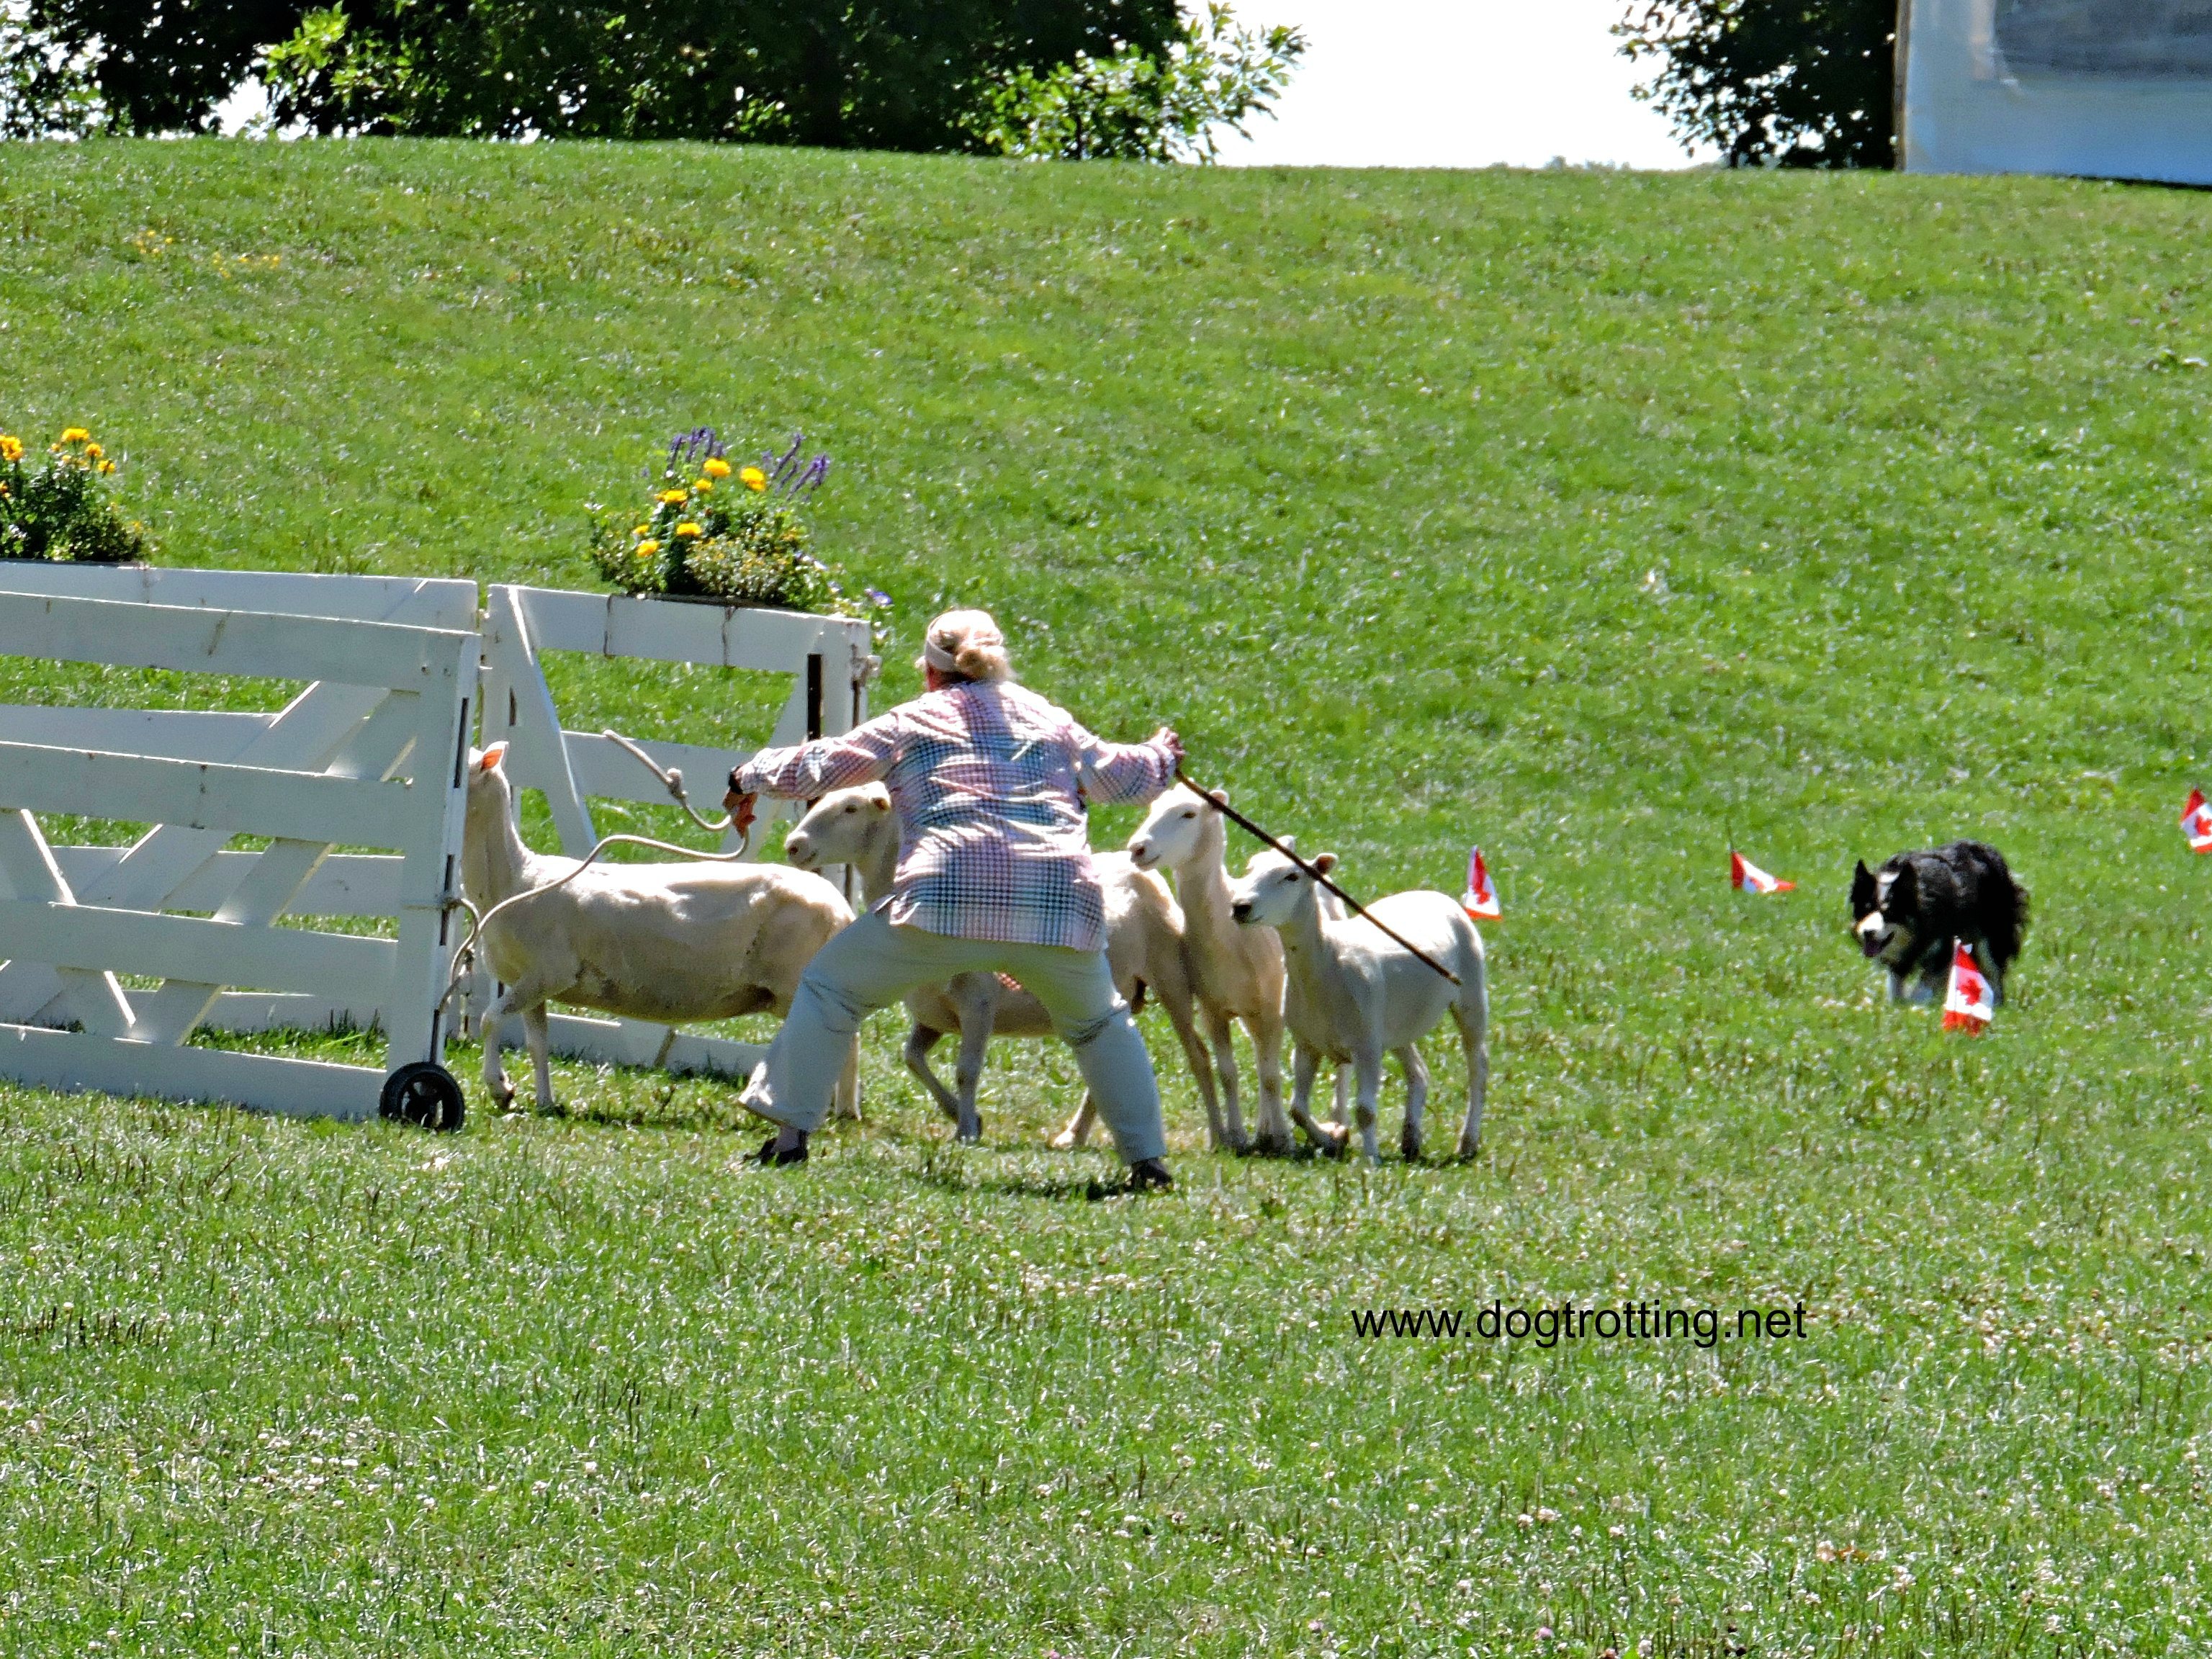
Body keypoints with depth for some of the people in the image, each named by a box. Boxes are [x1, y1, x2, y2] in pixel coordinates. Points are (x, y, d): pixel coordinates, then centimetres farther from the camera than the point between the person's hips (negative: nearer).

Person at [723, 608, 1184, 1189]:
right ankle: (1147, 1158, 18)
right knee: (1101, 1024, 27)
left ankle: (791, 1135, 7)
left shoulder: (912, 722, 15)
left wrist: (748, 779, 37)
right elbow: (1120, 775, 33)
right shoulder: (1047, 719, 24)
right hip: (1060, 902, 3)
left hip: (947, 900, -3)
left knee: (830, 987, 14)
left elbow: (812, 769, 18)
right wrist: (1161, 754, 56)